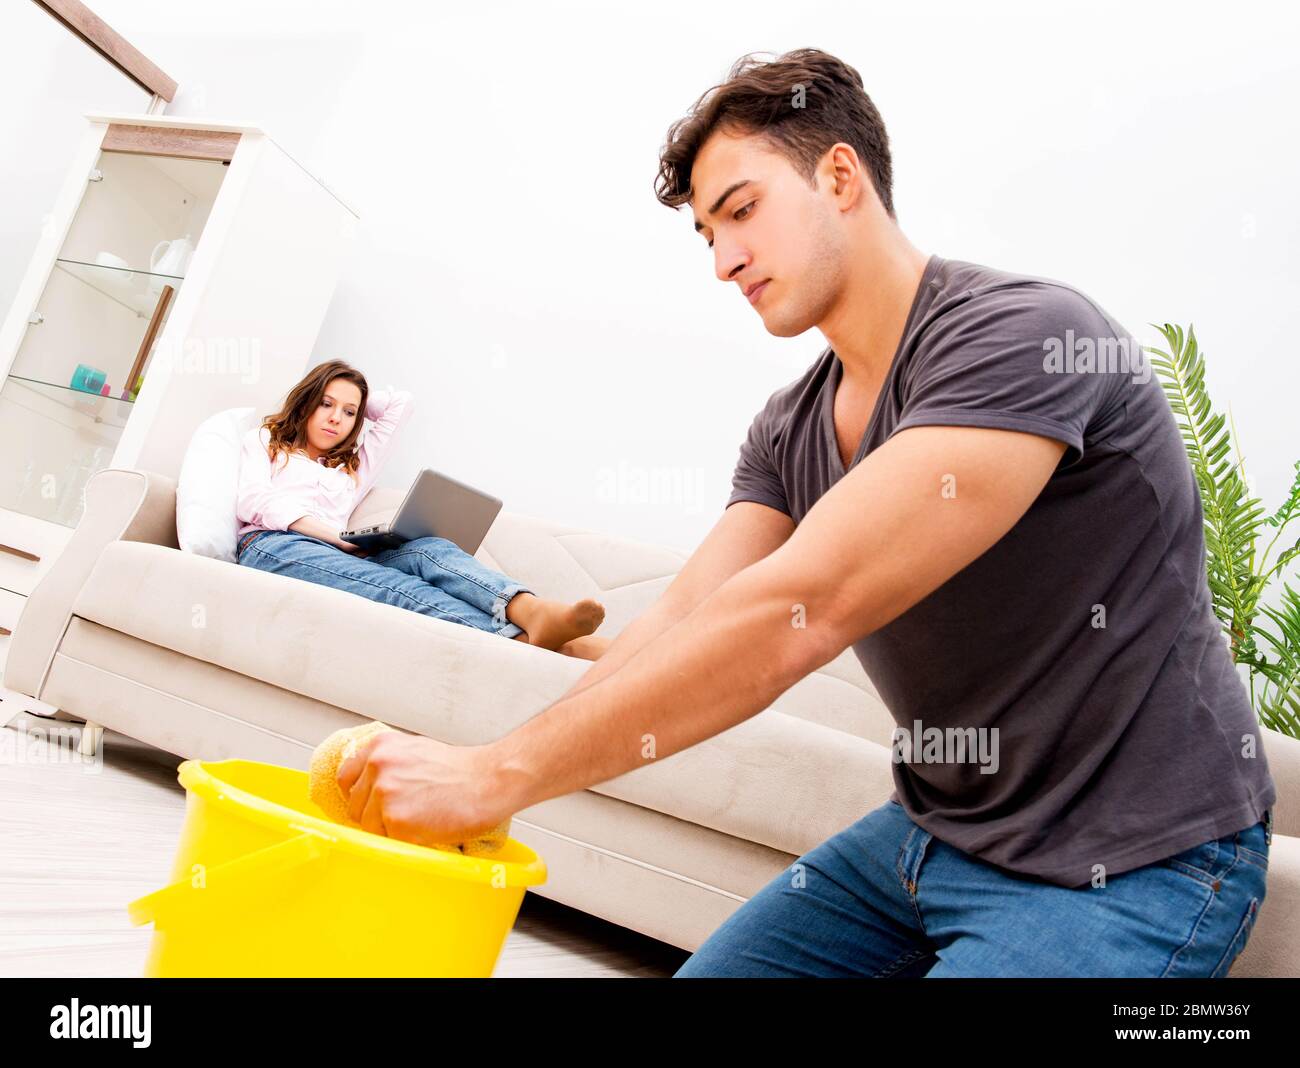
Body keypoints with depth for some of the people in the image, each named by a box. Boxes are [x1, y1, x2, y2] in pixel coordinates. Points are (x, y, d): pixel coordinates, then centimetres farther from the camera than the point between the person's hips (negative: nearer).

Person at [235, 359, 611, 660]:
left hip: (337, 556, 4)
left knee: (429, 550, -31)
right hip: (273, 545, -4)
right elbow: (255, 502, 4)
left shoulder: (353, 468, 37)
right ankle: (520, 639, -64)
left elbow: (400, 403, 43)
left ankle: (530, 611, -61)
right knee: (395, 585, -36)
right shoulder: (263, 440, 26)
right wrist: (340, 537, -9)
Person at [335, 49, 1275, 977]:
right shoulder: (788, 431, 3)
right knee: (704, 972, 7)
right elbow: (679, 623, -4)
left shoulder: (1021, 334, -23)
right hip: (931, 832, 7)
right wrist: (457, 771, -15)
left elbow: (795, 613, -32)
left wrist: (495, 775, -28)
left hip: (1133, 862, -6)